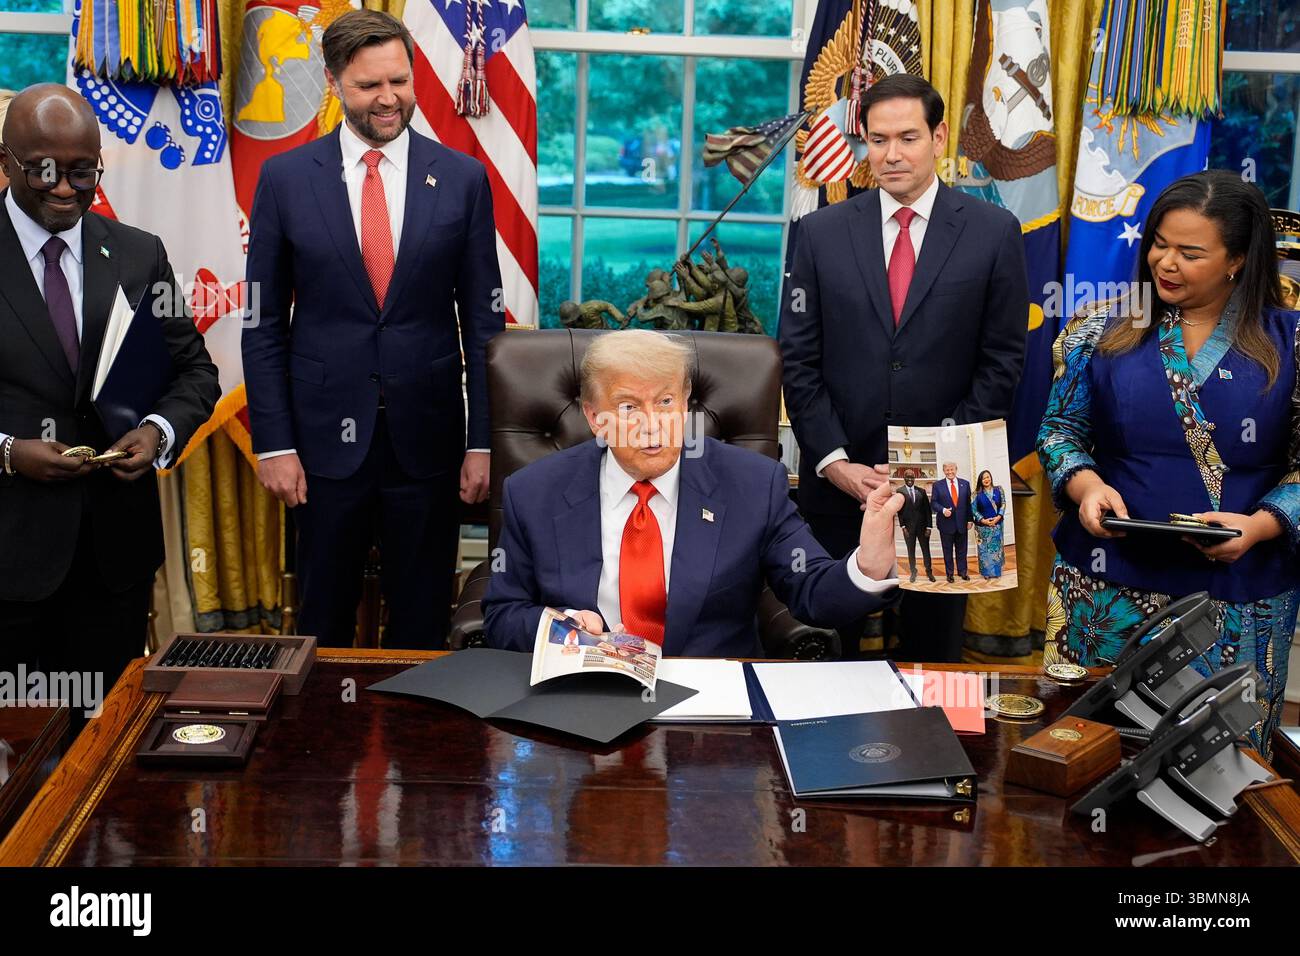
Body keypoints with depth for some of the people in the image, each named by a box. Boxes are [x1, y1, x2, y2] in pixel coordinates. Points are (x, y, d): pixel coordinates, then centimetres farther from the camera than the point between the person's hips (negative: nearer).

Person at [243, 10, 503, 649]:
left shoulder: (461, 177, 0)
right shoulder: (286, 177, 0)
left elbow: (483, 320, 2)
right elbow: (264, 324, 2)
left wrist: (483, 443, -1)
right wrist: (273, 443, -4)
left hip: (428, 442, 0)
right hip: (325, 439, 0)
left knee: (422, 624, 12)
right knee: (323, 624, 12)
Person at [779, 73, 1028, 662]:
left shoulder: (993, 232, 0)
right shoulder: (822, 232, 4)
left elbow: (1002, 360, -1)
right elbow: (800, 359, 2)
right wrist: (834, 462, -7)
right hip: (840, 479, 1)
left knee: (933, 648, 9)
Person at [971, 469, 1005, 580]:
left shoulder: (998, 489, 1)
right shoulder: (977, 494, -4)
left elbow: (1003, 504, 0)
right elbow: (974, 510, -5)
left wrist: (998, 517, -13)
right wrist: (983, 520, -15)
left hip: (997, 524, 2)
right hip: (983, 526, -2)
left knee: (996, 548, 10)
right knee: (985, 549, 4)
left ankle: (996, 571, 22)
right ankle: (987, 573, 14)